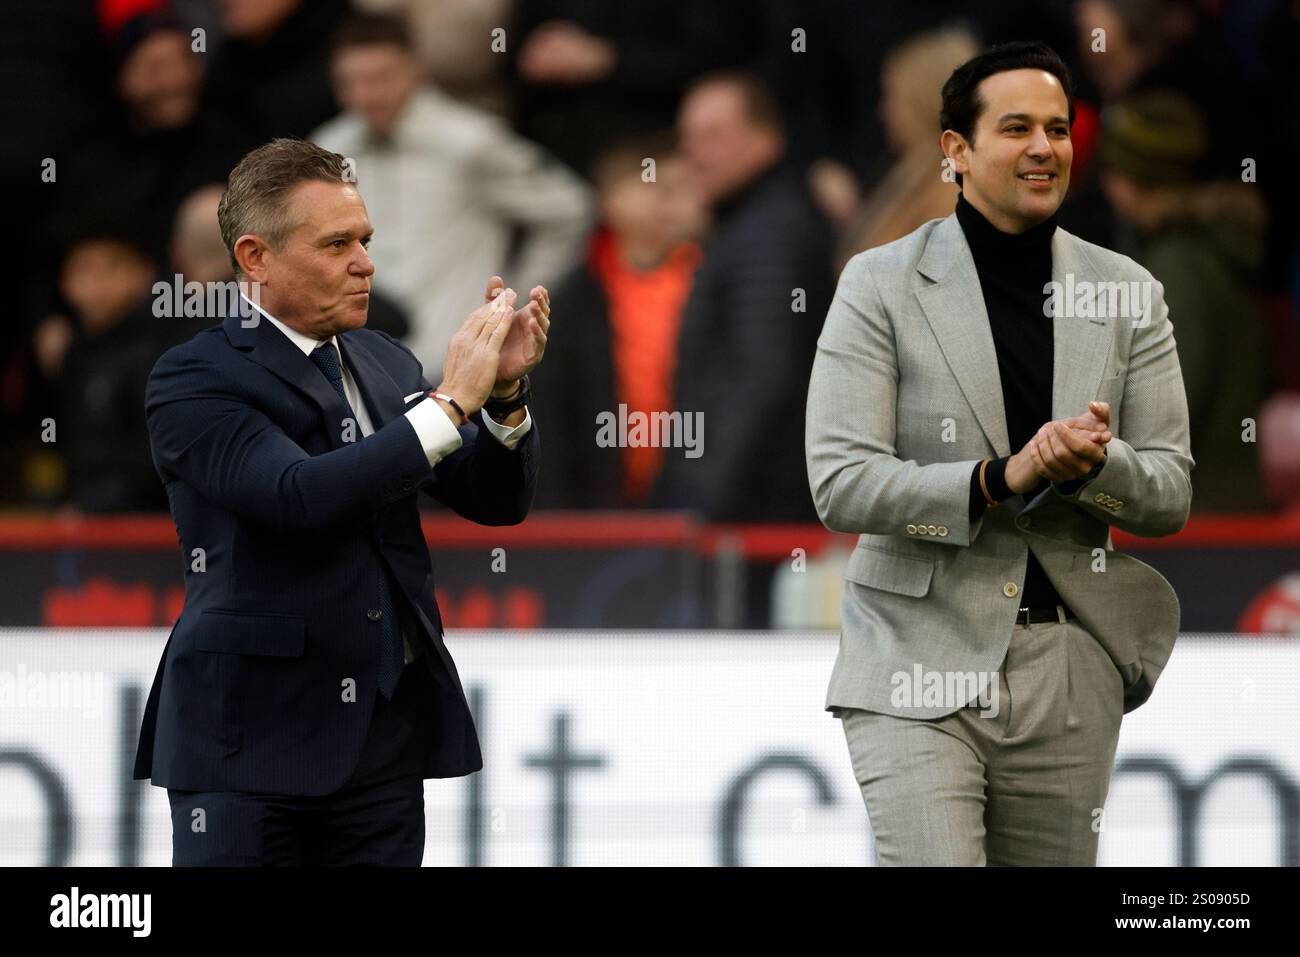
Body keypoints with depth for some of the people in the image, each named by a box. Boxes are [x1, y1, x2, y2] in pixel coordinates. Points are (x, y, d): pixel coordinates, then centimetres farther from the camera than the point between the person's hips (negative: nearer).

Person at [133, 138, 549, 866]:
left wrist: (505, 389, -9)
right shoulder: (194, 380, -8)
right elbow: (301, 496, -23)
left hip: (385, 739, 6)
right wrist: (451, 402, -21)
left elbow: (497, 500, 10)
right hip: (252, 744, -5)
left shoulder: (385, 363, 12)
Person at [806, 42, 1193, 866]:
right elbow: (840, 486, -8)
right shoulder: (881, 285, -1)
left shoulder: (1128, 294, 9)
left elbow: (1171, 496, 8)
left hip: (1068, 674, 3)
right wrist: (998, 481, -21)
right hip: (920, 666, -3)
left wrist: (1096, 463, -15)